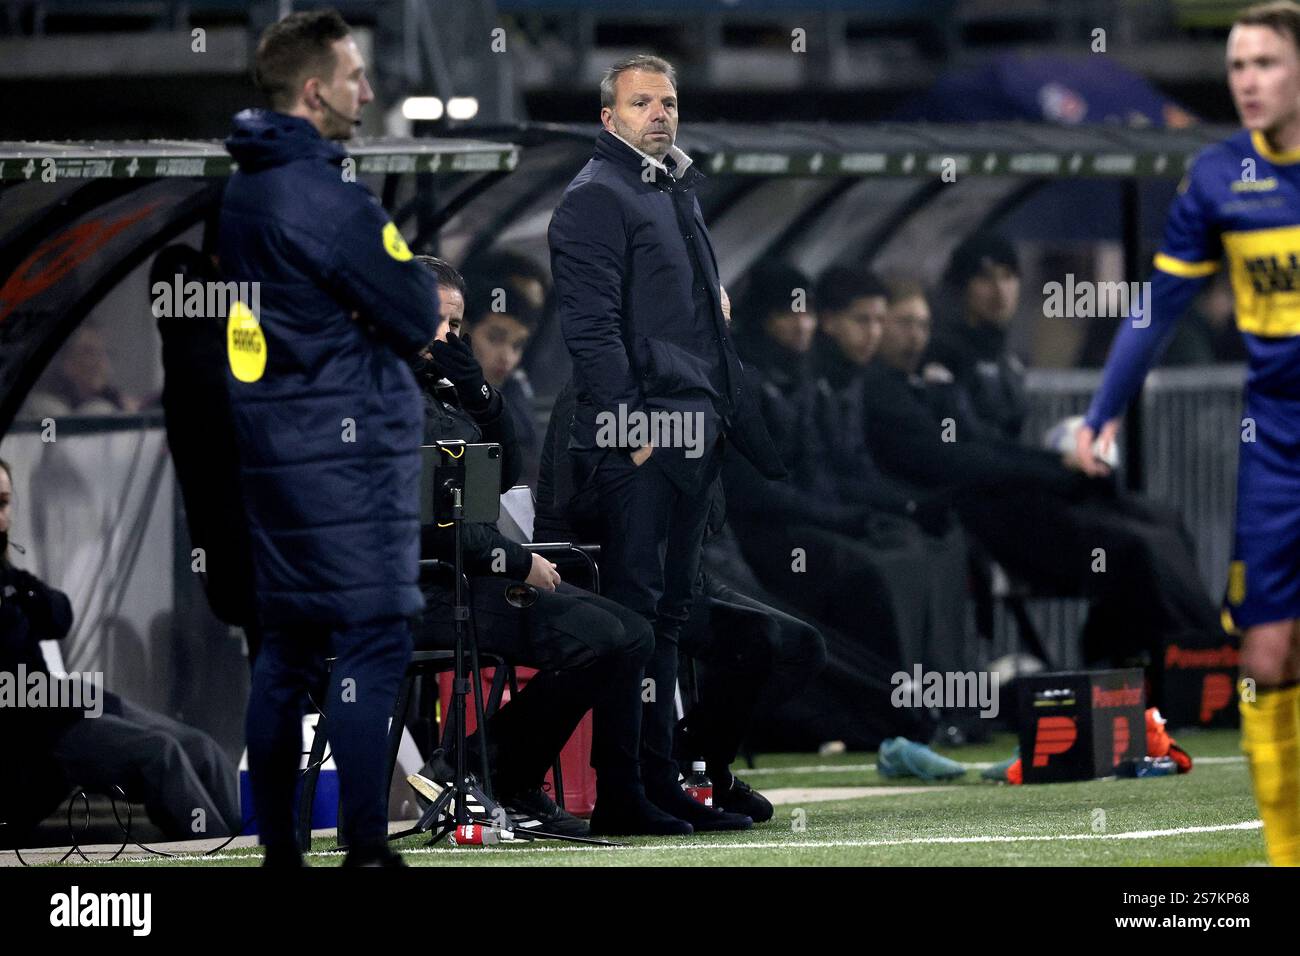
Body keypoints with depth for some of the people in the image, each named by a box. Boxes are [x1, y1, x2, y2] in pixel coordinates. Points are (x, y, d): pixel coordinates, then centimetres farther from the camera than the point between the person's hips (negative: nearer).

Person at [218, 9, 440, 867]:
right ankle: (367, 849, -9)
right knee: (372, 644, -7)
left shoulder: (241, 192, 12)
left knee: (286, 647, 11)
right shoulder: (325, 198, -16)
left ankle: (277, 845, 12)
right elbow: (418, 318, -13)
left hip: (270, 443, 9)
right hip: (349, 443, -9)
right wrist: (419, 278, 9)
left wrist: (407, 311, 7)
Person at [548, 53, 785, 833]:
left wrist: (737, 416, 21)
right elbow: (591, 325, -16)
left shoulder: (680, 193, 22)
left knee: (668, 612, 11)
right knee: (636, 607, -8)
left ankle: (659, 781, 15)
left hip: (693, 435, 9)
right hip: (638, 440, -9)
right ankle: (647, 785, -8)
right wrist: (627, 427, -21)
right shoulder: (597, 198, -7)